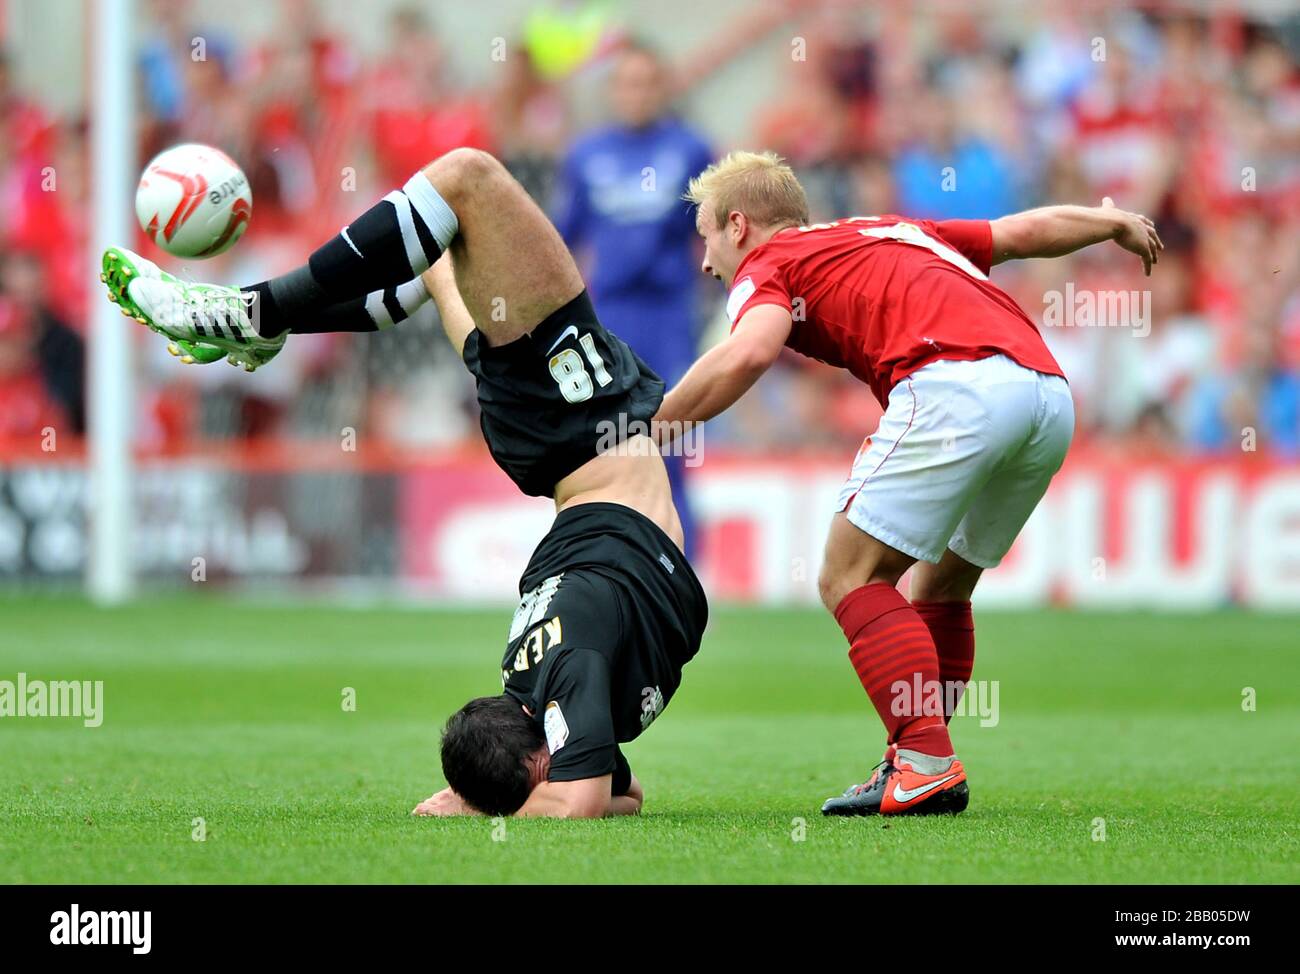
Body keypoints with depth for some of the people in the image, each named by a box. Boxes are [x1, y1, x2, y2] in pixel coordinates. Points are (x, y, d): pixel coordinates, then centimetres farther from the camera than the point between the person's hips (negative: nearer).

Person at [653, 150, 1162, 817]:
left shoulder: (766, 265, 14)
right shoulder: (893, 231, 35)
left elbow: (749, 353, -9)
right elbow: (1029, 231, 41)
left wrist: (648, 429, -3)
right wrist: (1116, 223, 60)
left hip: (957, 384, -8)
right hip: (1049, 389, 8)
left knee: (850, 577, -1)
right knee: (940, 586, 22)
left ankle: (928, 764, -13)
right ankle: (916, 764, 17)